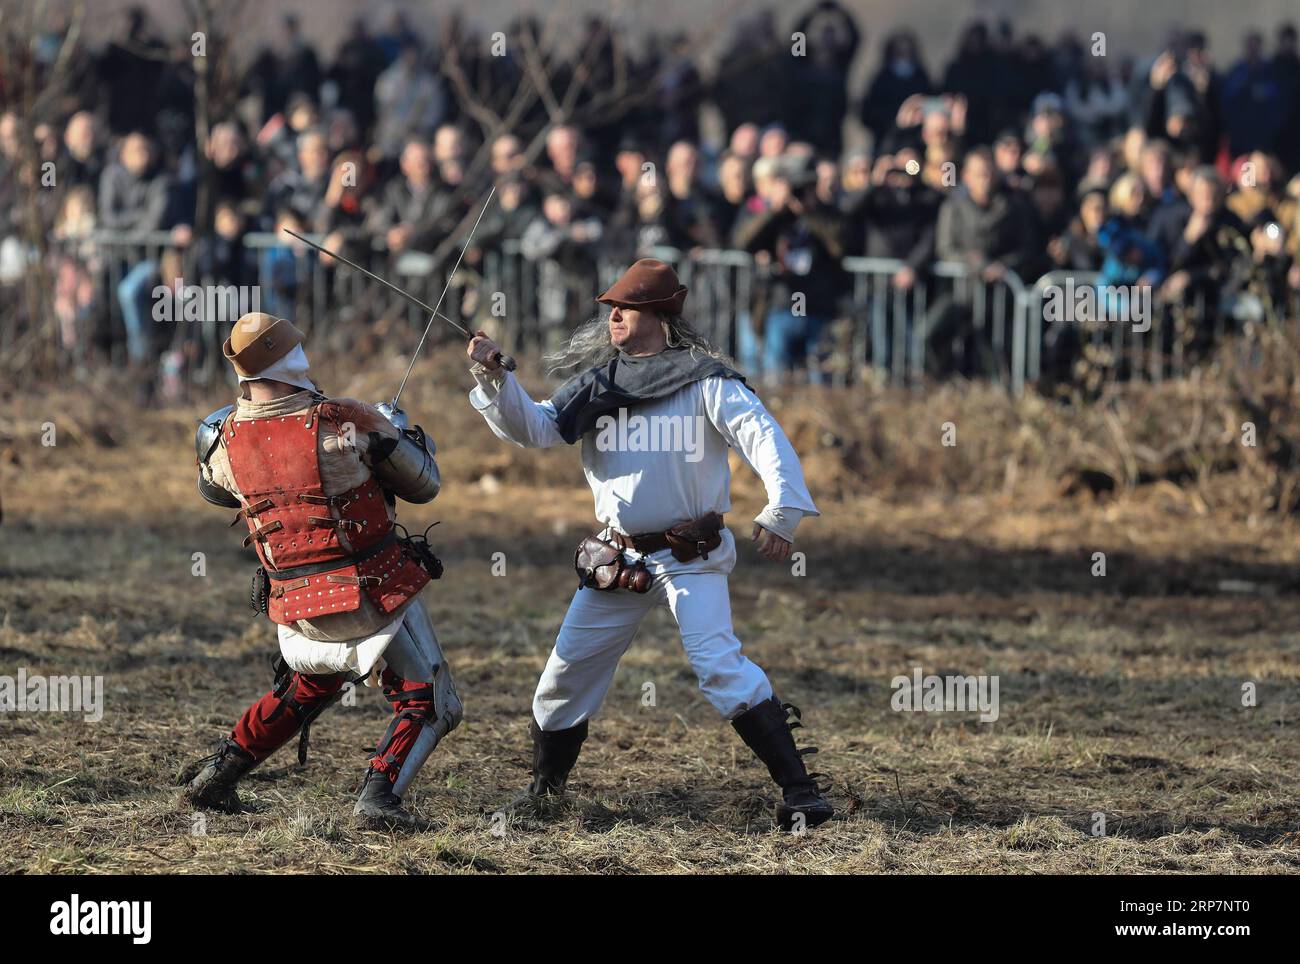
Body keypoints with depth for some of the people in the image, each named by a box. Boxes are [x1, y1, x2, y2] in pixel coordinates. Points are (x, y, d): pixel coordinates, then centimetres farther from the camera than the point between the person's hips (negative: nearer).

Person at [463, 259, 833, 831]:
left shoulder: (705, 380, -9)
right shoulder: (598, 383, 8)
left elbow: (764, 437, -18)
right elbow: (533, 429, 2)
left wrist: (782, 511, -33)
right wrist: (494, 379, -14)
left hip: (690, 557, -6)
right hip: (617, 560, 6)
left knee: (720, 664, -22)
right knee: (565, 672, 11)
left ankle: (799, 790, -20)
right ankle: (544, 786, 32)